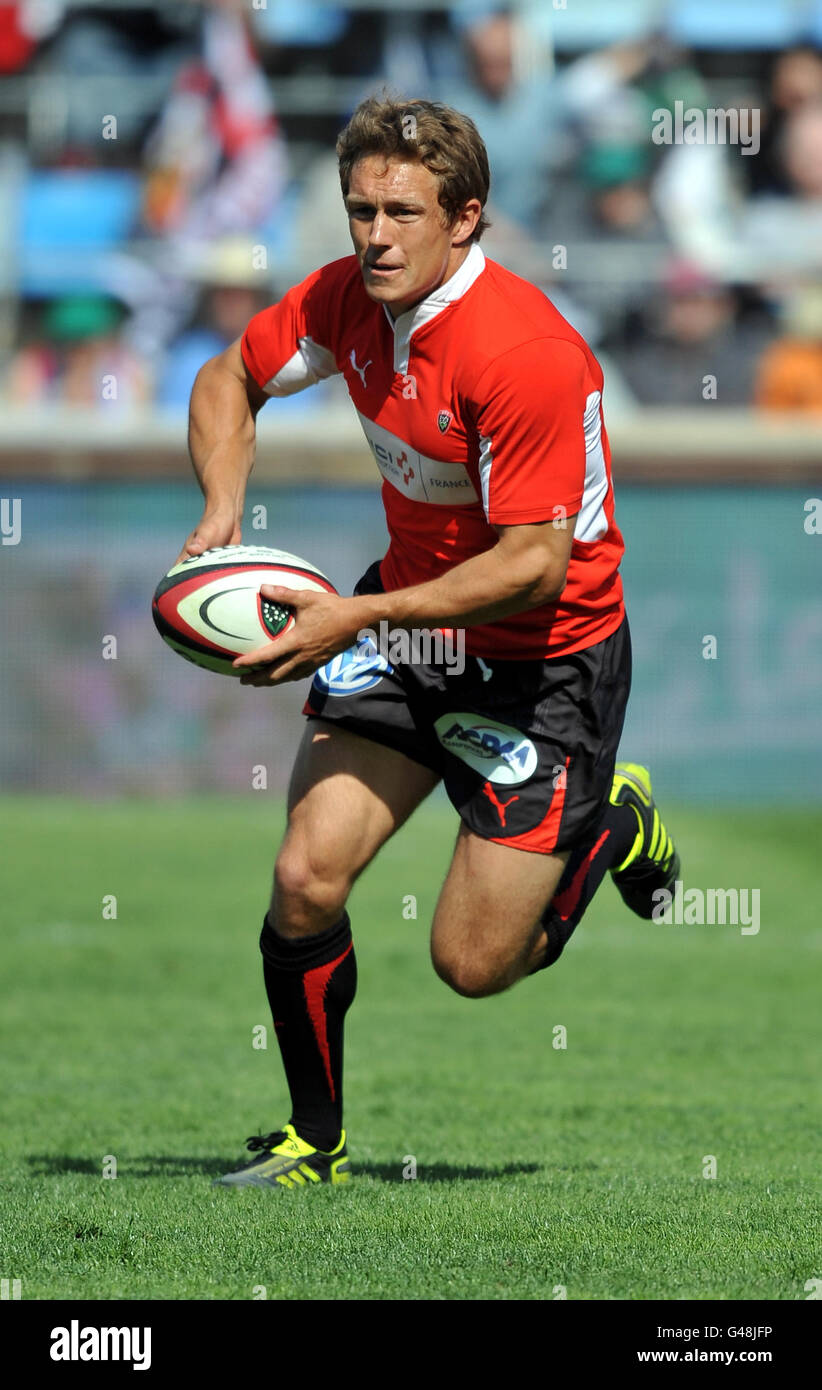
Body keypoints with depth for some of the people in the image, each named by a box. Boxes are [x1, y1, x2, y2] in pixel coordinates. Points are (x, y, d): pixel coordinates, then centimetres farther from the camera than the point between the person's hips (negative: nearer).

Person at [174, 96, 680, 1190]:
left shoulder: (524, 352, -28)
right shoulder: (349, 299, -7)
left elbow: (535, 564, -27)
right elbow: (231, 378, 13)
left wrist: (362, 614, -32)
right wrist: (222, 512, -6)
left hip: (544, 656, -6)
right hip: (406, 619, 6)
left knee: (473, 963, -4)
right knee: (306, 879, -11)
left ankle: (612, 824, 26)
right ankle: (313, 1139, 10)